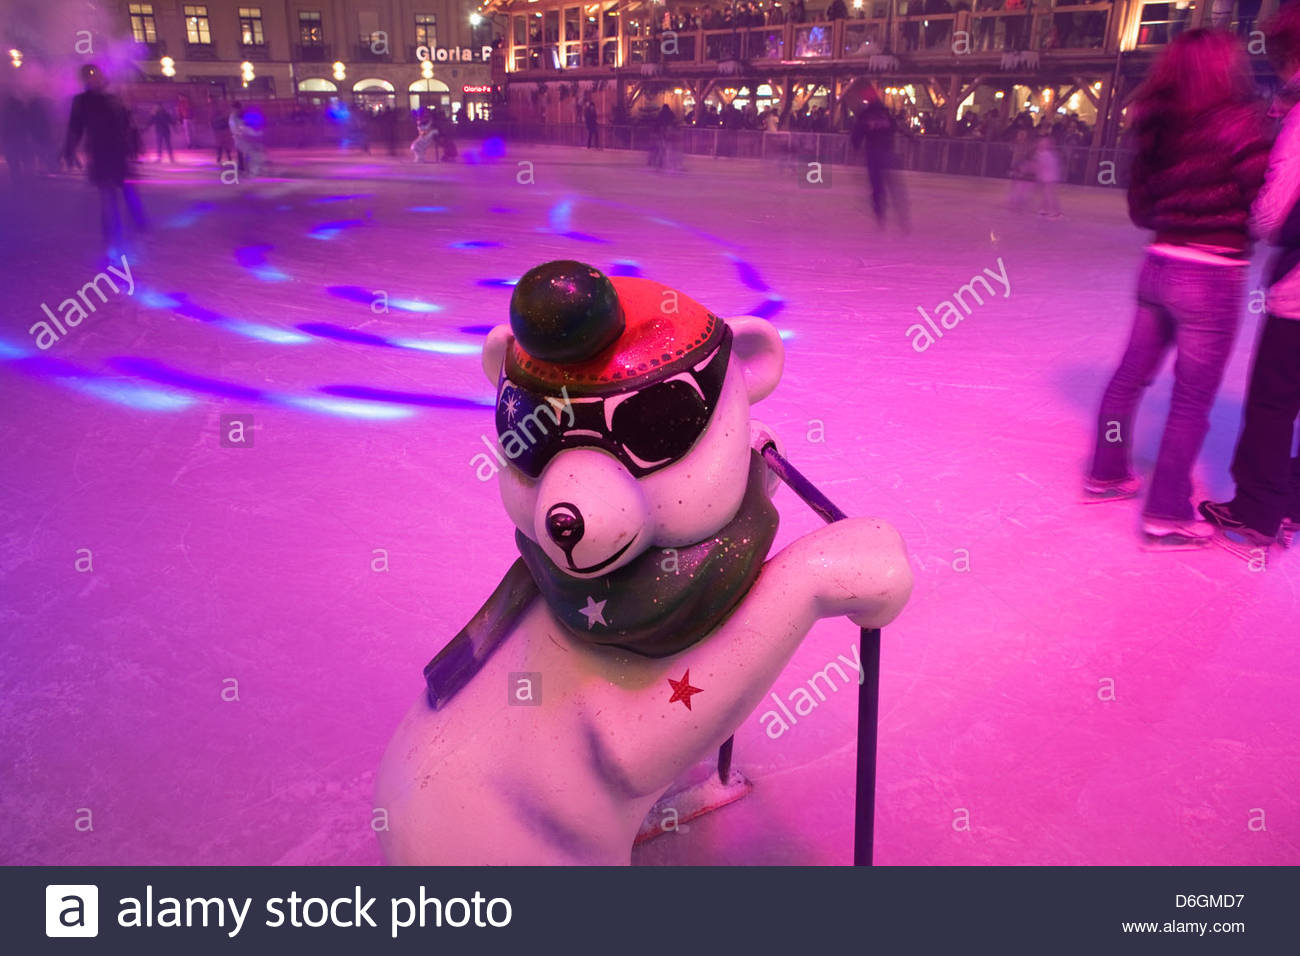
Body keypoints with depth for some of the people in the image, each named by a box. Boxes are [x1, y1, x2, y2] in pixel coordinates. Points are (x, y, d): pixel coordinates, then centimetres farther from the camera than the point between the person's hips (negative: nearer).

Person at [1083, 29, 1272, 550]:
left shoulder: (1158, 131, 5)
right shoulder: (1239, 124, -13)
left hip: (1159, 266, 7)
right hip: (1213, 277, -6)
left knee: (1131, 374, 18)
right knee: (1192, 400, 2)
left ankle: (1106, 474, 32)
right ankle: (1166, 516, 8)